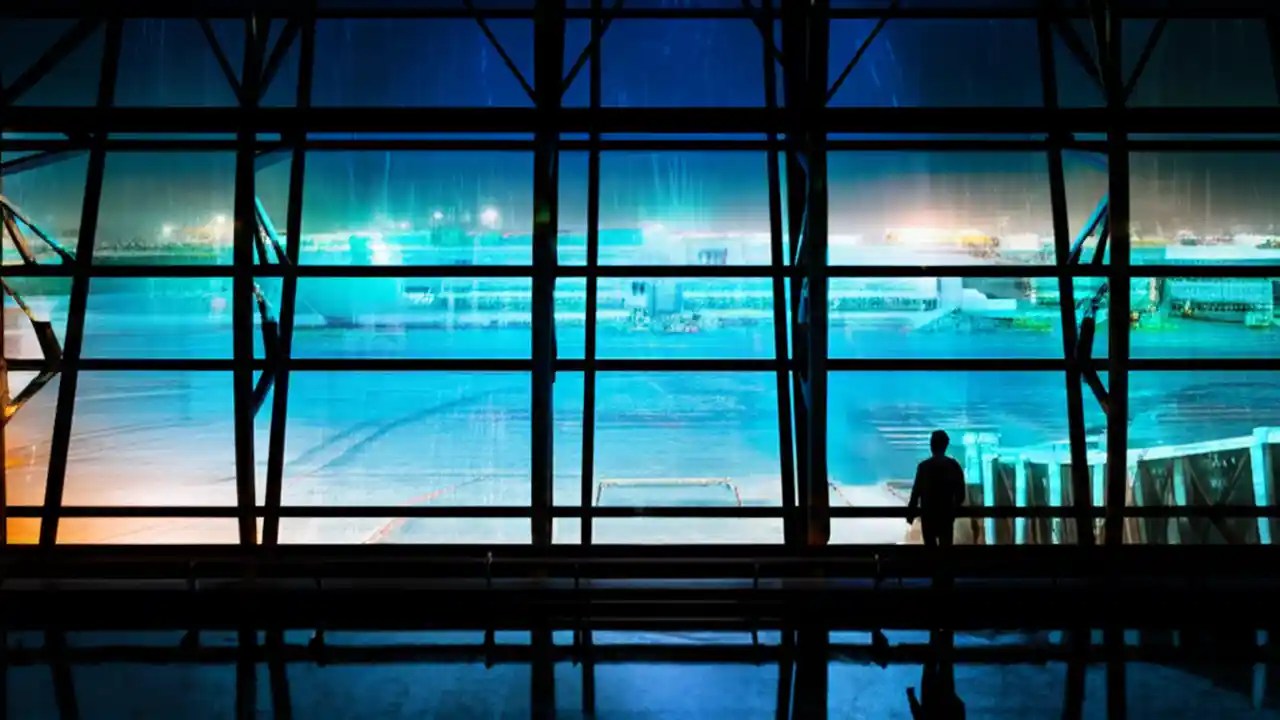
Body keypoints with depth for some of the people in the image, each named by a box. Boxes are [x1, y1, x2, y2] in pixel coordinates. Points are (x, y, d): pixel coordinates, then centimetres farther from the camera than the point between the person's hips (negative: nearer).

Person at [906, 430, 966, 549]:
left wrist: (910, 513, 1)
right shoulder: (954, 466, -4)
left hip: (928, 513, -1)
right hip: (947, 514, 1)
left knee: (931, 546, 11)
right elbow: (960, 494, 0)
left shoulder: (924, 466, -11)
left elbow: (916, 491, -9)